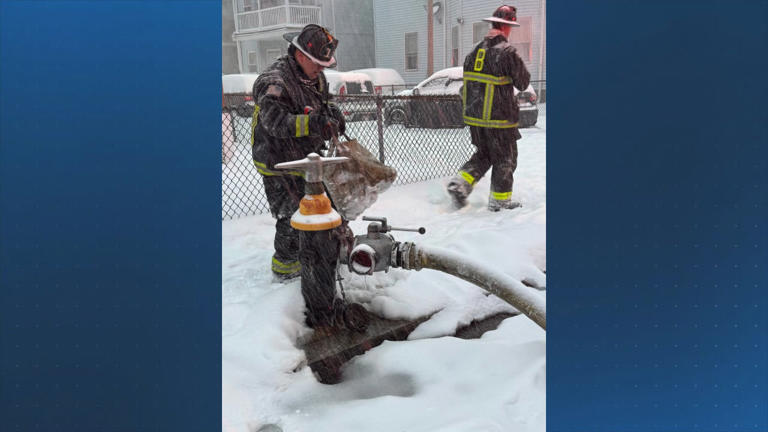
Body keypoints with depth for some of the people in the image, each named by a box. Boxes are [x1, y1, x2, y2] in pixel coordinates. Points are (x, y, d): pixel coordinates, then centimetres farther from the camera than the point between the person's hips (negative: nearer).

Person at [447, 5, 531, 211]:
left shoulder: (475, 51, 5)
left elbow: (467, 82, 12)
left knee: (483, 154, 21)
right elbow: (523, 82, -6)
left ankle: (460, 183, 5)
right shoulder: (507, 52, -16)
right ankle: (499, 200, 17)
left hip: (474, 115, 7)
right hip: (499, 117, -6)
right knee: (505, 159, 9)